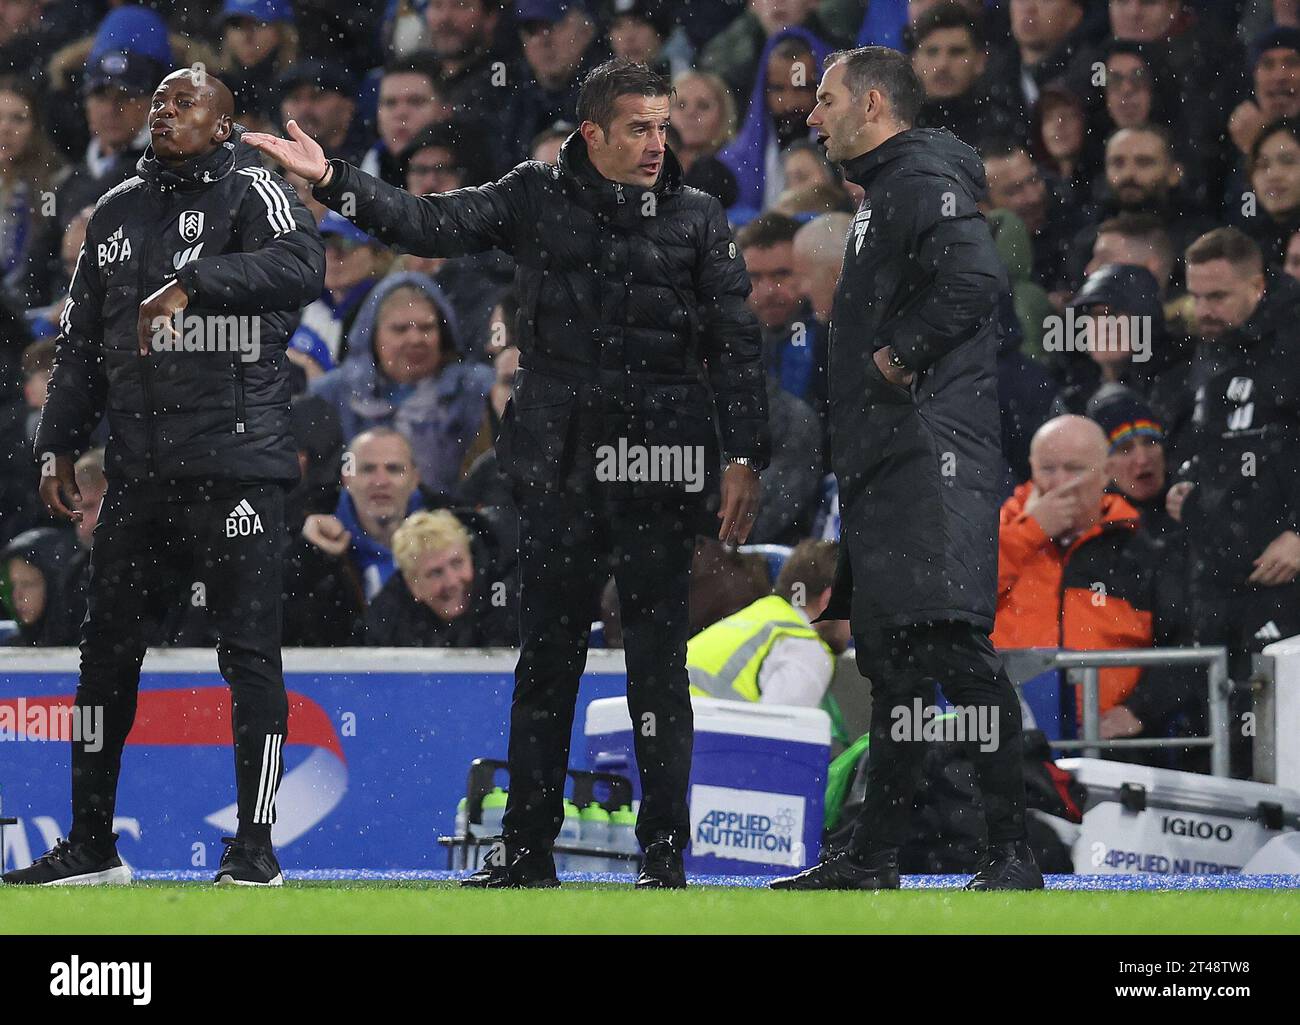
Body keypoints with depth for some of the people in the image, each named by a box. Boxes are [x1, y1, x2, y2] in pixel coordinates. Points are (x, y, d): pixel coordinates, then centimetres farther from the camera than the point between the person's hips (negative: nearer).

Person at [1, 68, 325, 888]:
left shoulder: (248, 190, -1)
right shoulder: (118, 213, 18)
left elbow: (302, 266, -22)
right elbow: (83, 341, 23)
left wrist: (194, 282, -27)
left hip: (237, 464, -6)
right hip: (140, 472, 6)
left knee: (249, 654, -4)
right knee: (106, 650, 7)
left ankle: (256, 846, 1)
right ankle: (91, 846, 16)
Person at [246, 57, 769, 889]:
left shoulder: (698, 218, 3)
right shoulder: (537, 199, 5)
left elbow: (736, 344, 3)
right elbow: (431, 225, 1)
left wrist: (745, 458, -3)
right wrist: (333, 179, -11)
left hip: (662, 467, -2)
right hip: (562, 468, 2)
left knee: (659, 665, 0)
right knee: (546, 661, 7)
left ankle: (666, 854, 6)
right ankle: (527, 850, 14)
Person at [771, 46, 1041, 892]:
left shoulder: (924, 181, -9)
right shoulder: (882, 195, 23)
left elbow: (976, 277, -26)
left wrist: (901, 355, -16)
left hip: (934, 454, -10)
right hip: (884, 468, 10)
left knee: (952, 646, -15)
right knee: (893, 662, 11)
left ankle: (1014, 854, -17)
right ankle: (873, 860, 15)